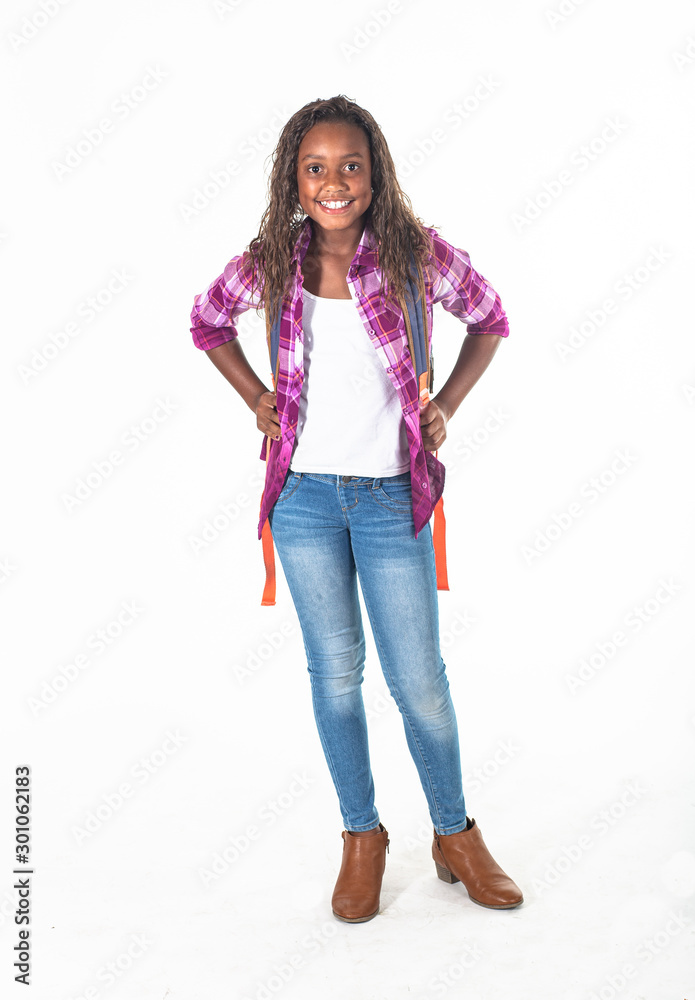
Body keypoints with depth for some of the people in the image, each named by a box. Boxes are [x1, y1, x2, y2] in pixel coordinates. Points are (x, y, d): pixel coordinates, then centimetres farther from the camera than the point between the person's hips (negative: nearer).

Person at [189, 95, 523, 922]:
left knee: (419, 681, 5)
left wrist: (446, 405, 0)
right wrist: (258, 398, 5)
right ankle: (361, 835, 30)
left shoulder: (415, 253, -8)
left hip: (390, 495, -1)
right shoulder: (272, 263, -4)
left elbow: (489, 318, 8)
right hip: (305, 494, 2)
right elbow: (208, 323, 15)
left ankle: (454, 834, 29)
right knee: (334, 674, 10)